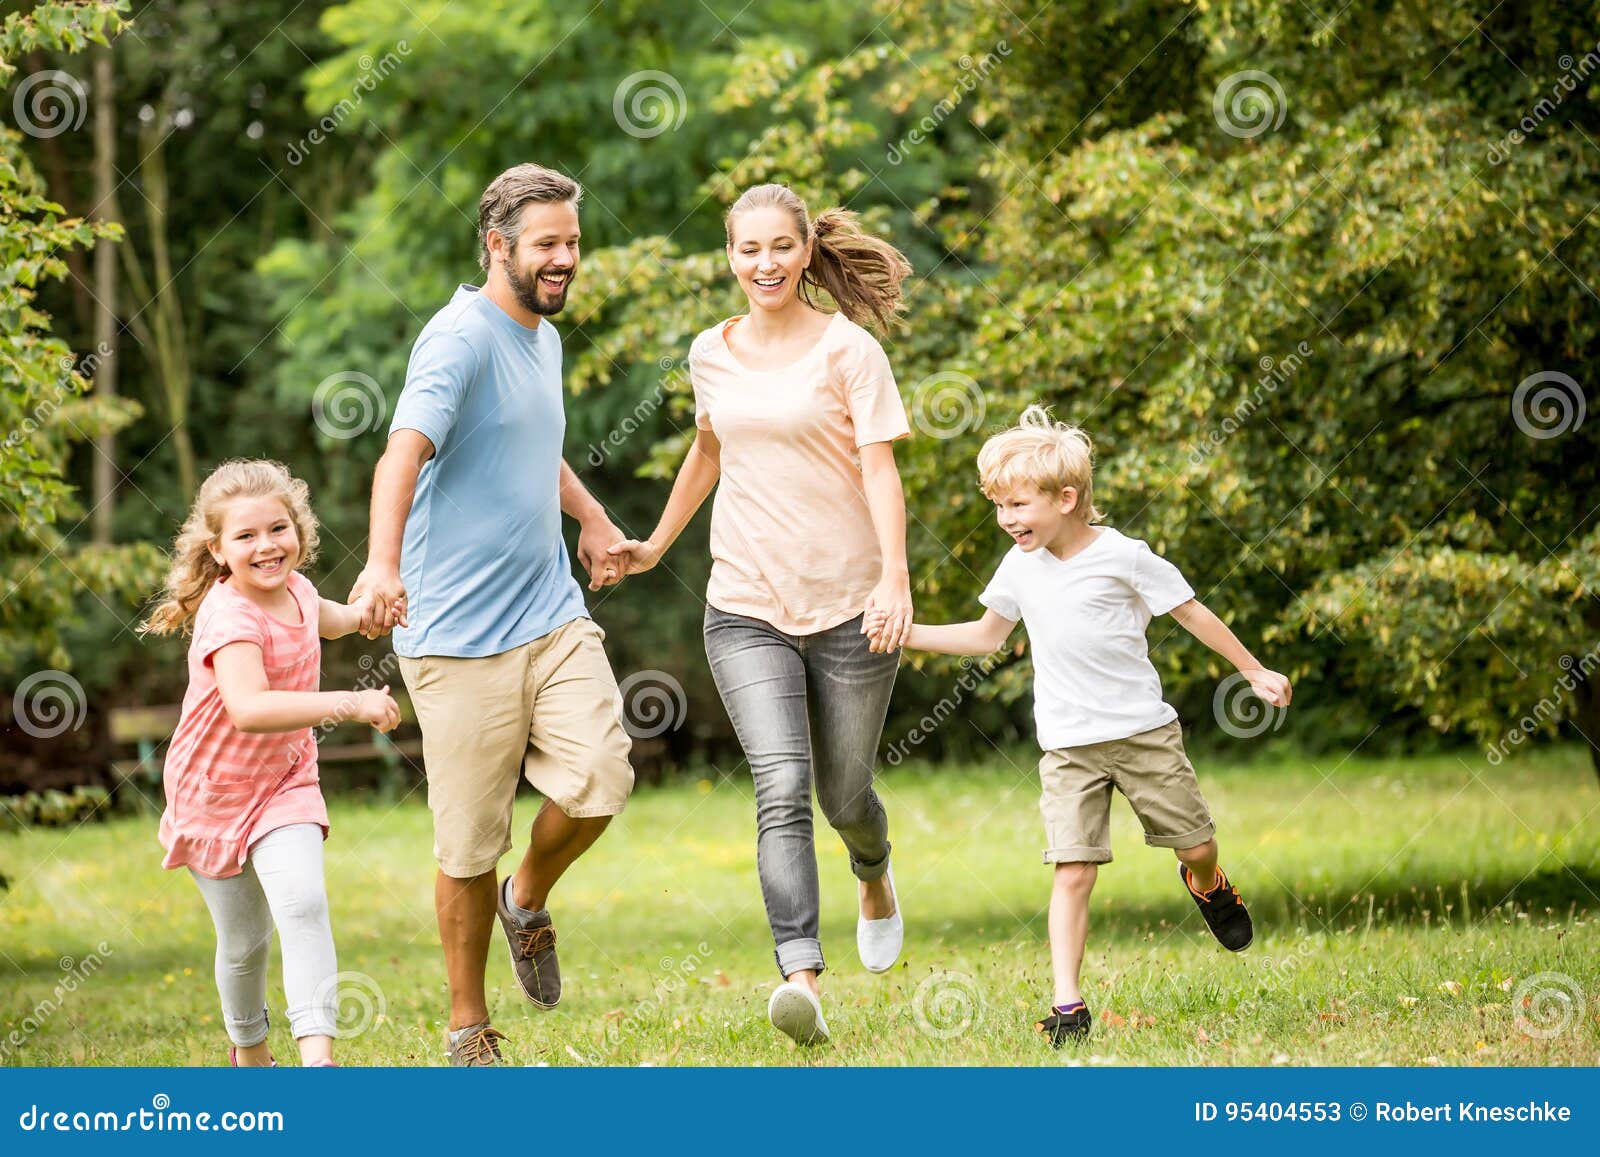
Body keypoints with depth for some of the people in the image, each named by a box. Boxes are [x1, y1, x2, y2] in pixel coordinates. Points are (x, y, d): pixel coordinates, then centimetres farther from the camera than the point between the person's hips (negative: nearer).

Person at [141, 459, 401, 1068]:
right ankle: (249, 1051, 37)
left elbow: (324, 619, 23)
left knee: (303, 905, -19)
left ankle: (317, 1057, -25)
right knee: (244, 938, 10)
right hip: (213, 792, -4)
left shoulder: (292, 588, -5)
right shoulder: (232, 619, -30)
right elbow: (248, 709, -48)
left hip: (284, 783, 4)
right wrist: (350, 703, -52)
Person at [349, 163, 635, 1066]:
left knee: (600, 781, -12)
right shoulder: (462, 339, -13)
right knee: (470, 846, -1)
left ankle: (530, 903, 19)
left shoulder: (544, 338, 15)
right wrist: (383, 561, -46)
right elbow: (405, 449, -31)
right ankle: (470, 1033, 15)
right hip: (461, 636, -7)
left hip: (555, 617, 7)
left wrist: (590, 514, 32)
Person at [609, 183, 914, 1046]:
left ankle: (875, 877, 47)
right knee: (782, 789, -17)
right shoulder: (712, 353, 8)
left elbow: (879, 469, -12)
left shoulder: (848, 350, -5)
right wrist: (658, 544, 35)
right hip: (746, 609, 2)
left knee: (844, 796, 10)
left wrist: (895, 578, -25)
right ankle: (802, 979, -26)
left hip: (847, 607, -2)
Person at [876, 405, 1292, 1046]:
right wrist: (903, 634, 10)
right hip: (1069, 749, 2)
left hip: (1144, 733, -2)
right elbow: (987, 636, 19)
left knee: (1196, 846, 8)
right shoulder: (1019, 567, 4)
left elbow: (1191, 613, 1)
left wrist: (1254, 671, 6)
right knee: (1073, 872, -10)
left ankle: (1208, 886, 46)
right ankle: (1066, 1005, -11)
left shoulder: (1123, 557, -9)